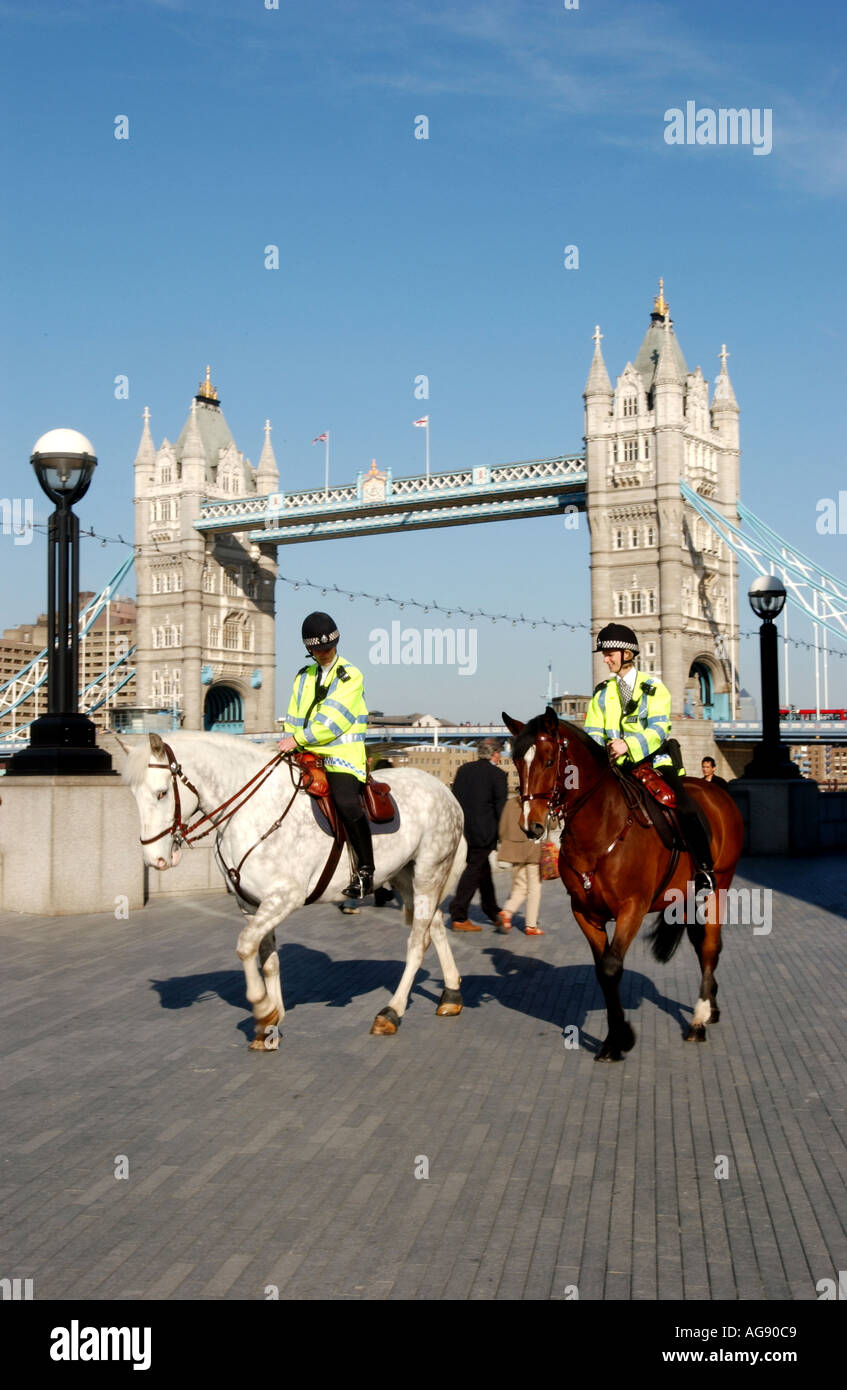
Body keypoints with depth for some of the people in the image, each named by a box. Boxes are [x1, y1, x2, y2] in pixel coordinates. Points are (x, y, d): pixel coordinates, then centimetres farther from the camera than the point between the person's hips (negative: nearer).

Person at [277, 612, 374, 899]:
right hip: (304, 754, 6)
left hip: (341, 753, -6)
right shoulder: (303, 676, 18)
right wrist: (290, 742, 2)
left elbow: (334, 718, -12)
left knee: (346, 802, -26)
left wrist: (298, 739, -16)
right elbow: (294, 717, 21)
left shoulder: (351, 676, -1)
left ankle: (365, 870, -13)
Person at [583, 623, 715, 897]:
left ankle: (704, 870, -14)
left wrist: (629, 745, -30)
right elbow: (594, 734, 9)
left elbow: (659, 729, -13)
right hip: (616, 768, 4)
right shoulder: (602, 694, 13)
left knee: (684, 807, -23)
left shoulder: (653, 688, 1)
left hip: (653, 761, -4)